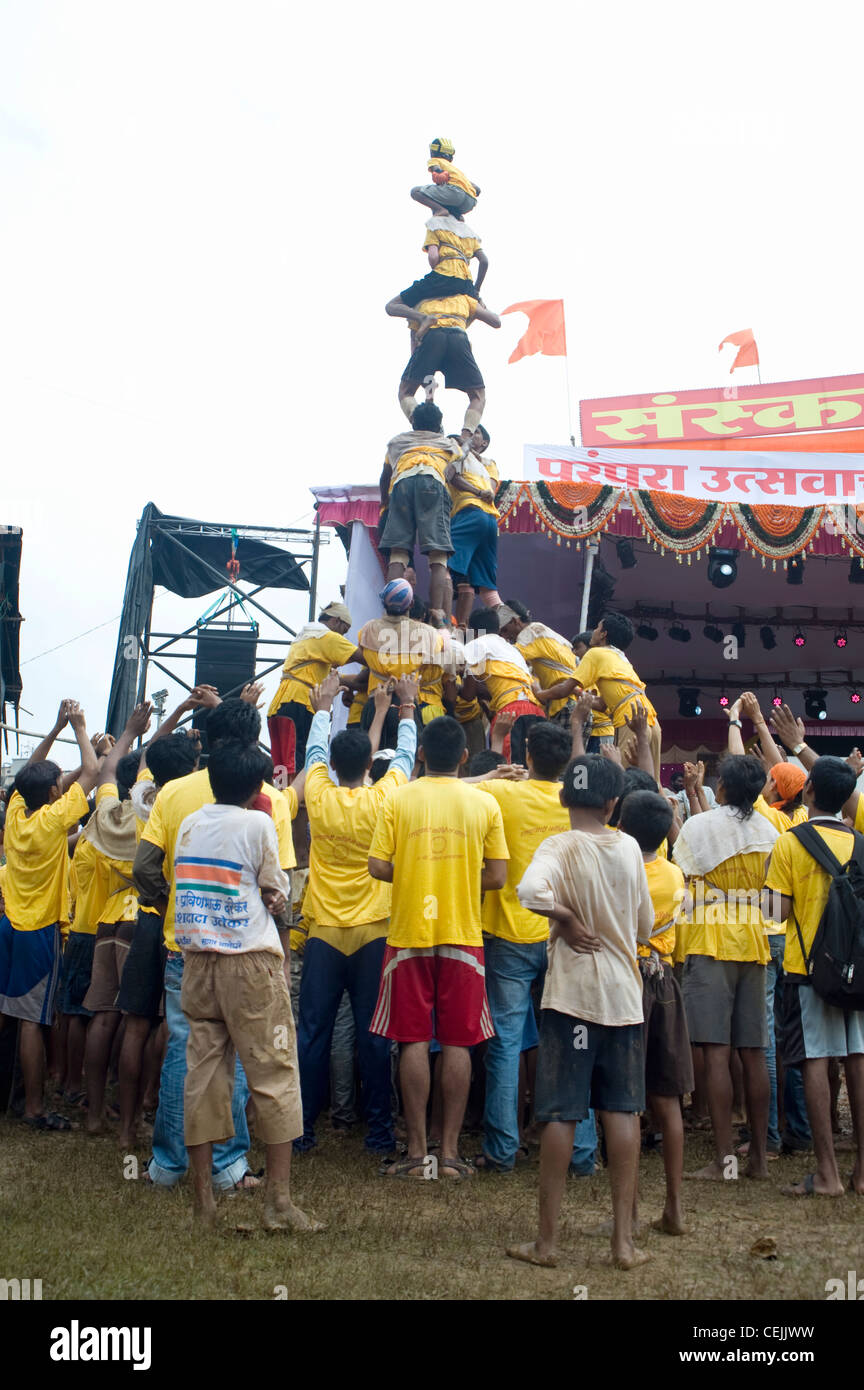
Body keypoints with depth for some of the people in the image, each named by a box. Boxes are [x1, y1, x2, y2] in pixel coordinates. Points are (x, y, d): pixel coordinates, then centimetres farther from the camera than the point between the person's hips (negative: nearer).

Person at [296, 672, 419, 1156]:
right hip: (374, 933, -1)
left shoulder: (320, 798, -4)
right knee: (374, 1035, 3)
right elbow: (405, 755, 12)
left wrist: (324, 705, 32)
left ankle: (302, 1128, 9)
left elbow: (315, 749, 16)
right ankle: (380, 1129, 9)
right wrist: (406, 706, 27)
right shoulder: (382, 799, -7)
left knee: (313, 1033, 5)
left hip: (324, 933, 1)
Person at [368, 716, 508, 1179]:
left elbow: (378, 867, -6)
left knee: (414, 1042, 5)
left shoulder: (397, 799, -3)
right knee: (457, 1043, 6)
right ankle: (450, 1151, 8)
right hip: (462, 934, 1)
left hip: (409, 933, 0)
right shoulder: (484, 803, 0)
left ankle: (416, 1152, 7)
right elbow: (497, 877, 0)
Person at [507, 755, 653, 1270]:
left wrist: (566, 918, -15)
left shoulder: (560, 847, -10)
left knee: (561, 1113, 1)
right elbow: (645, 926, 10)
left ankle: (547, 1240, 9)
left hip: (572, 991, -3)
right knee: (623, 1112, 8)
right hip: (623, 991, 4)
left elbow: (530, 890, -32)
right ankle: (624, 1240, 12)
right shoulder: (629, 848, 2)